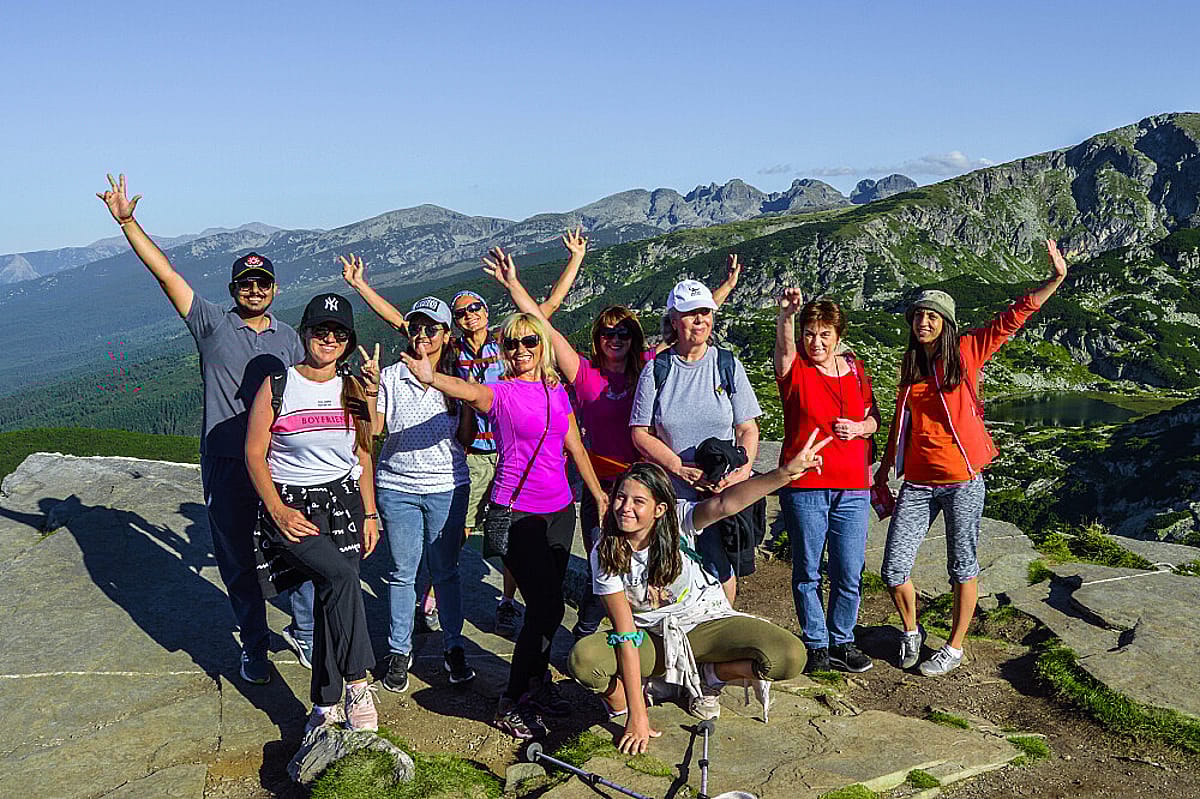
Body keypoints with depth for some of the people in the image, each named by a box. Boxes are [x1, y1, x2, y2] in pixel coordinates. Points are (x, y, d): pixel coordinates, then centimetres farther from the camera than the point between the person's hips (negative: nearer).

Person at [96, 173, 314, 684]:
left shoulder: (287, 338, 9)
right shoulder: (212, 323, 0)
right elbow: (166, 274, -9)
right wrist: (127, 222, -17)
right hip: (226, 465, -2)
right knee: (237, 563, 9)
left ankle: (303, 632, 26)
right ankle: (254, 647, 27)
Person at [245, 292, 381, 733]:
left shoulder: (353, 389, 7)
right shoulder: (277, 387, -4)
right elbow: (255, 454, -3)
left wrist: (369, 514, 9)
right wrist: (278, 510, -12)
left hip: (344, 502, 4)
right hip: (292, 505, -4)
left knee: (332, 602, 3)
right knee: (341, 576, -28)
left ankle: (327, 705, 18)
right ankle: (357, 683, -19)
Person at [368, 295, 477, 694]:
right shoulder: (391, 377, 0)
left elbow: (466, 438, 0)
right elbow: (374, 429, -6)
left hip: (447, 487, 0)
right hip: (397, 487, 0)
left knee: (445, 570, 8)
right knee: (402, 572, 6)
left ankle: (453, 647, 21)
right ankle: (399, 651, 19)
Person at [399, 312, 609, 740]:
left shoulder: (557, 392, 9)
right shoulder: (499, 392, -8)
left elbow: (575, 448, 17)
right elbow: (469, 392, -31)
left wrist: (598, 494, 19)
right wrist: (431, 378, -52)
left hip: (559, 508, 6)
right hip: (516, 511, -5)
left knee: (548, 602, 13)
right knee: (547, 606, -8)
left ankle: (537, 680, 33)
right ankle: (511, 704, 6)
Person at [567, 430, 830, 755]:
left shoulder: (677, 520, -18)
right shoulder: (605, 554, -18)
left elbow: (723, 504, -38)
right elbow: (626, 634, -21)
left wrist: (785, 473, -56)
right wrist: (637, 716, -24)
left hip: (705, 621, 1)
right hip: (652, 638, -1)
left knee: (790, 657, -23)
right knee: (583, 660, -32)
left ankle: (709, 678, 5)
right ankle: (624, 709, 3)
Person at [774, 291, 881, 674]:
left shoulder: (855, 369, 8)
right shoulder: (795, 370, -3)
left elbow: (873, 417, 17)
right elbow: (784, 347, -26)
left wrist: (860, 428, -6)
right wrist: (785, 314, -45)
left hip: (852, 488, 3)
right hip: (804, 487, -3)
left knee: (849, 574, 8)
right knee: (807, 573, 7)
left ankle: (841, 642, 27)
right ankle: (815, 644, 23)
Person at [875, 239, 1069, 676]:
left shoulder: (966, 353, -2)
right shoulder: (911, 364, 11)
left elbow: (1011, 319, -8)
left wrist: (1055, 279, -18)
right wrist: (884, 468, 24)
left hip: (962, 480, -4)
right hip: (917, 483, 4)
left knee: (962, 567, 7)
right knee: (893, 569, -1)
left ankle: (954, 647, 24)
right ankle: (911, 631, 25)